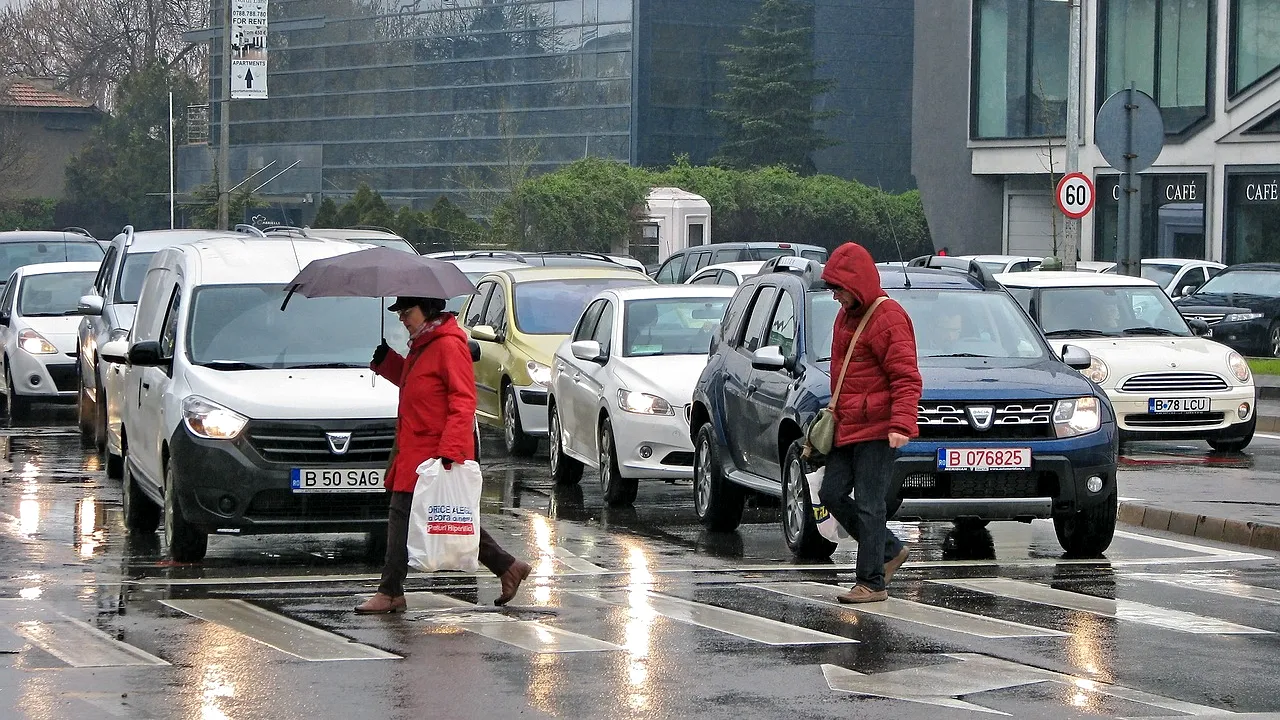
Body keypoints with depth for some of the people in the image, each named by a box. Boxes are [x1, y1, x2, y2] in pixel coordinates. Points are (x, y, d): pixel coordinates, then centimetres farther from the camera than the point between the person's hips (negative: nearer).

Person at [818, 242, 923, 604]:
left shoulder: (888, 318, -14)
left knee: (869, 505, -7)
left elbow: (907, 378, -20)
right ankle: (890, 551, 20)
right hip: (846, 426, 10)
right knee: (832, 494, 8)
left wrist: (901, 424, -29)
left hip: (876, 429, -10)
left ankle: (872, 582, -1)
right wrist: (834, 410, 27)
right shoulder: (846, 315, 15)